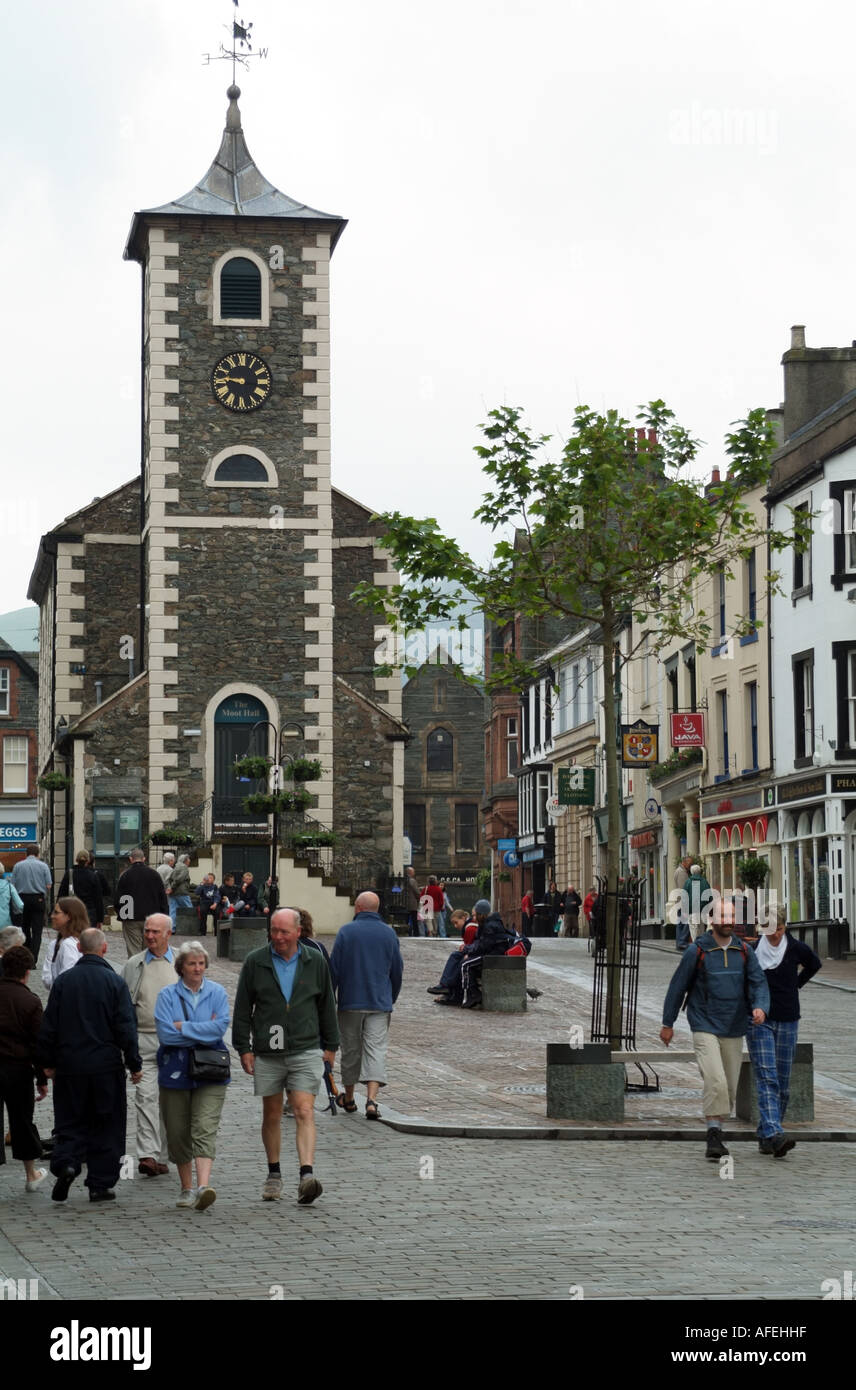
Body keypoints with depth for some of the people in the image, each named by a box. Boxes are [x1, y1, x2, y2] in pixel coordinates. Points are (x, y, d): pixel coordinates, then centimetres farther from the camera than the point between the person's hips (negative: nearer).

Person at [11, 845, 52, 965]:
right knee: (37, 930, 0)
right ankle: (33, 959, -8)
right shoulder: (43, 866, -3)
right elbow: (49, 885, -6)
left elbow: (13, 884, -2)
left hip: (22, 898, 2)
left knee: (25, 928, 17)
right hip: (38, 899, -2)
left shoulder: (18, 865, 1)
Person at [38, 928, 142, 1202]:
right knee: (105, 1125, 7)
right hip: (106, 1066, -2)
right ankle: (101, 1185, 8)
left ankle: (65, 1163, -14)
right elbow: (126, 1028, -6)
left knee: (69, 1121, 11)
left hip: (69, 1065, 2)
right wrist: (134, 1064, 2)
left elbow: (48, 1026, 4)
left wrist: (48, 1062, 13)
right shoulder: (115, 982, -6)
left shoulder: (63, 981, 1)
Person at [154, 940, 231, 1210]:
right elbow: (166, 1033, -9)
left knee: (205, 1129, -14)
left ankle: (203, 1187, -25)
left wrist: (183, 1027, -8)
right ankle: (186, 1188, 22)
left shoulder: (217, 993, 6)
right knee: (178, 1132, 7)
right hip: (175, 1072, 1)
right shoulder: (167, 995, 4)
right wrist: (203, 1031, -8)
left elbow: (220, 1027, -9)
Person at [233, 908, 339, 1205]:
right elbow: (242, 1009, 5)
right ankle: (274, 1175, 23)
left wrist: (330, 1046, 12)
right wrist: (243, 1048, -1)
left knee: (304, 1112, -12)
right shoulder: (255, 962, 2)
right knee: (271, 1115, 9)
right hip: (267, 1052, 1)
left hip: (306, 1050, -1)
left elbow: (327, 1006, 13)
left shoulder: (315, 962, 5)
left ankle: (307, 1175, -21)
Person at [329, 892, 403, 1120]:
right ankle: (371, 1099, -18)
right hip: (380, 1003, 1)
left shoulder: (346, 931, -4)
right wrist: (391, 998, 24)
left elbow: (334, 968, -4)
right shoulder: (389, 934, 5)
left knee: (351, 1050, 11)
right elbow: (397, 971, 11)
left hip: (350, 1002, -1)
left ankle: (348, 1099, 23)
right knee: (376, 1050, -3)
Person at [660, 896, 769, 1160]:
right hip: (705, 1028, -4)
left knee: (730, 1088, 9)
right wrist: (667, 1023, 6)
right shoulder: (696, 953, -5)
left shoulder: (744, 952, 5)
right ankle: (713, 1138, -11)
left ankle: (716, 1129, 26)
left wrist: (760, 1007, -21)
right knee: (715, 1083, -19)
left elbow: (758, 982, 1)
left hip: (734, 1031, 4)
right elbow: (678, 987, 3)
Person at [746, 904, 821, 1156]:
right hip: (759, 1020, -3)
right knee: (767, 1079, -15)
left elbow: (814, 964, 22)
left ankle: (766, 1136, 15)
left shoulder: (796, 949, -1)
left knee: (782, 1082, 5)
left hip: (787, 1021, 3)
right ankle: (773, 1135, -26)